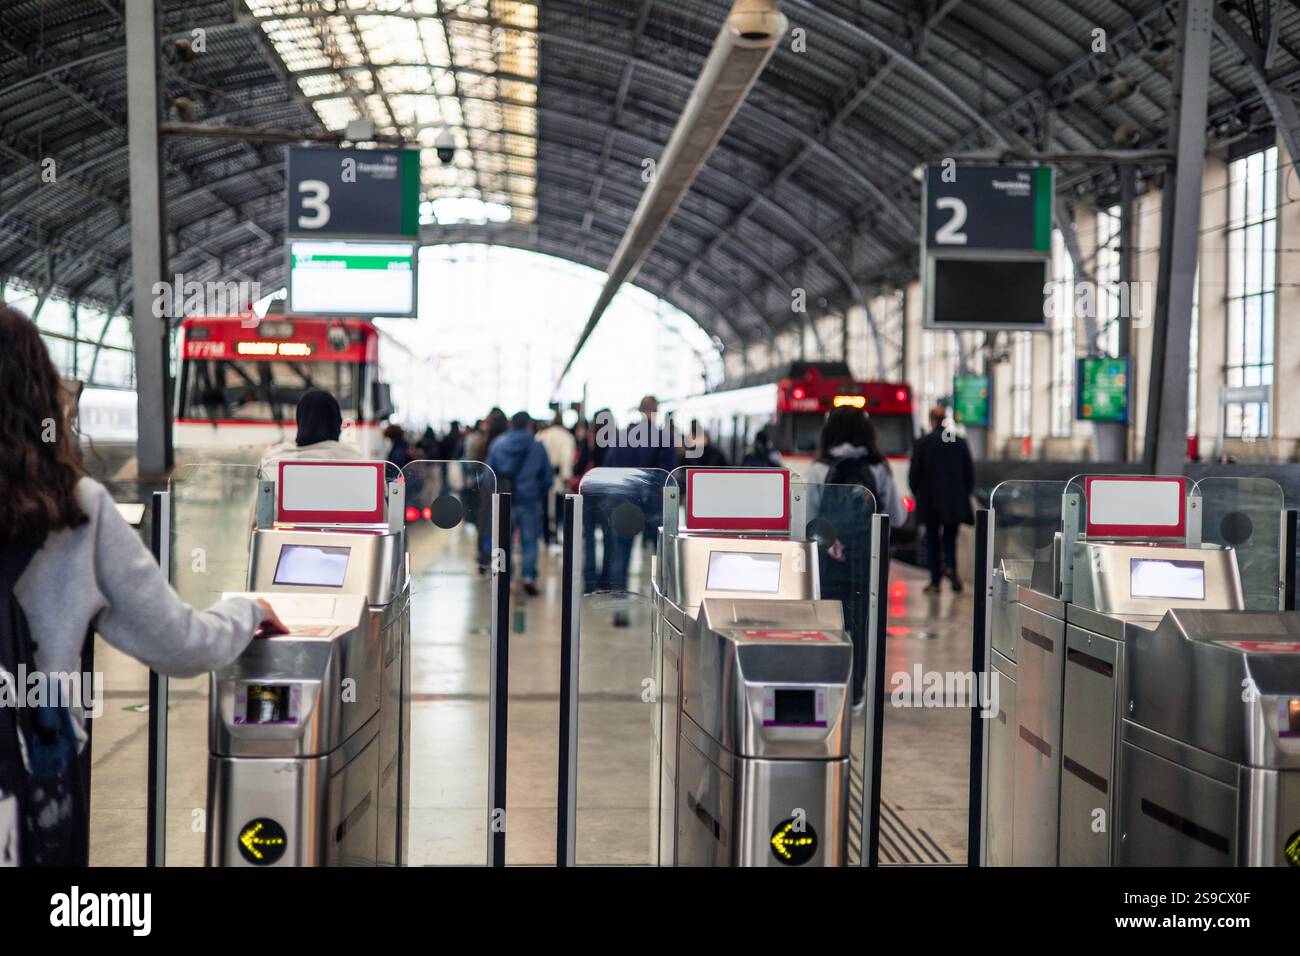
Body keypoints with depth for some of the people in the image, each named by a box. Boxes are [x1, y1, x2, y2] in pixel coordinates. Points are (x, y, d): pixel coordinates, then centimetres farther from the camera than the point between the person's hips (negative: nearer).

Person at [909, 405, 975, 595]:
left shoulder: (922, 443, -5)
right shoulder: (960, 442, 1)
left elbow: (914, 474, -2)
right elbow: (970, 472, 5)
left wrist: (917, 494, 12)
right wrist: (965, 494, 15)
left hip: (930, 501, -2)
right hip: (955, 501, 2)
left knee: (932, 539, 7)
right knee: (950, 536, 14)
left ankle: (935, 581, 6)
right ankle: (950, 566, -12)